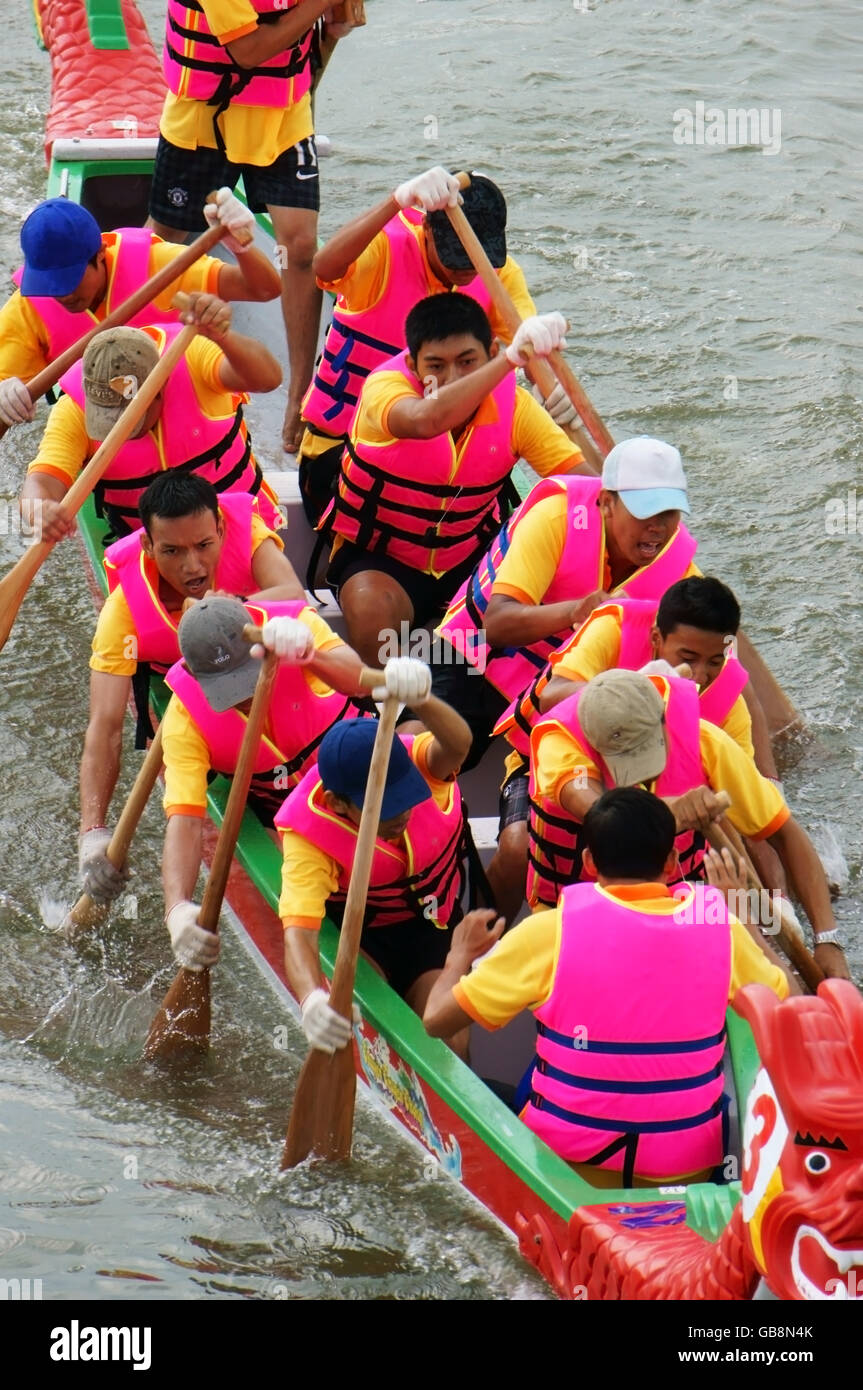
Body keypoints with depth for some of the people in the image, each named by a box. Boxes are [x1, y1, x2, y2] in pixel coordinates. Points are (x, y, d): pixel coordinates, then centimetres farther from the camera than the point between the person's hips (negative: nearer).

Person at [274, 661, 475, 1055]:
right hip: (360, 935, -2)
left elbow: (457, 744, -53)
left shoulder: (419, 766, -29)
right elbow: (298, 933, -43)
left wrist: (422, 699, -76)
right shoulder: (309, 835, -32)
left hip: (434, 923, 2)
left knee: (449, 1045, -17)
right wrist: (311, 999, -66)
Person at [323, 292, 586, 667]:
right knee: (372, 608, -36)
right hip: (378, 560, -4)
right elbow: (426, 420, -47)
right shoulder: (385, 386, -23)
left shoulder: (513, 406, -10)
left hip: (470, 560, 4)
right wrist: (512, 358, -52)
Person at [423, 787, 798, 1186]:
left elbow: (436, 1020, -7)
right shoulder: (717, 926, -7)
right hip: (687, 1174, 2)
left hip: (570, 1166, -2)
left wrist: (461, 954, 13)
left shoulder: (552, 930, -12)